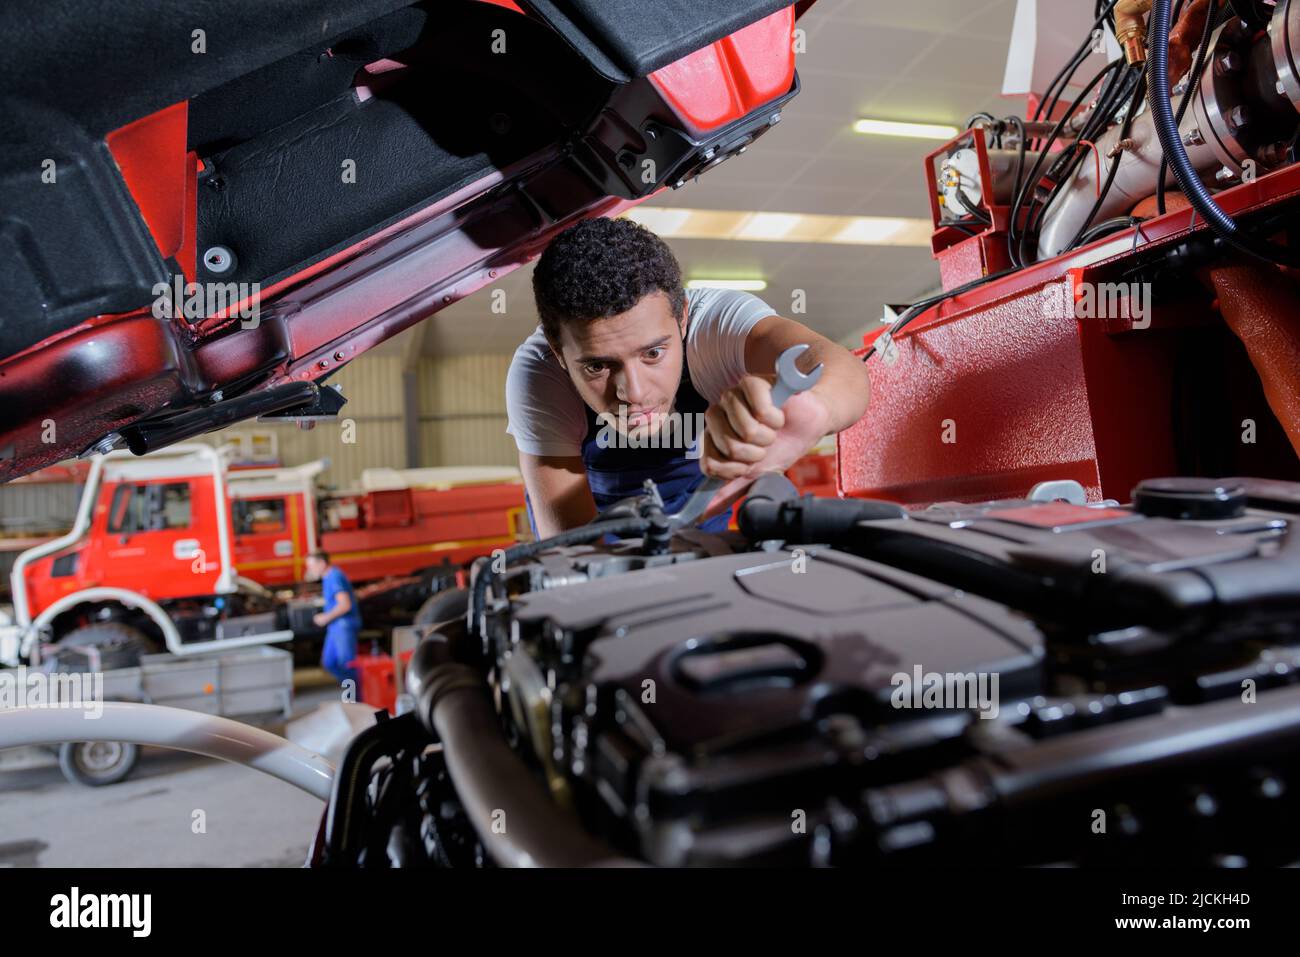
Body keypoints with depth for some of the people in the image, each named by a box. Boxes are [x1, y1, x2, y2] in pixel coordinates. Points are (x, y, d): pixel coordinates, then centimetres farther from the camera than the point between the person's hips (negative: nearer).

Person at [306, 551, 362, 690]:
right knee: (328, 663, 13)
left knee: (348, 666, -5)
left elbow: (345, 604, -26)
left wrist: (326, 618, -16)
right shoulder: (328, 577, 12)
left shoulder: (335, 577, -19)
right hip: (335, 627, 10)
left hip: (345, 627, -10)